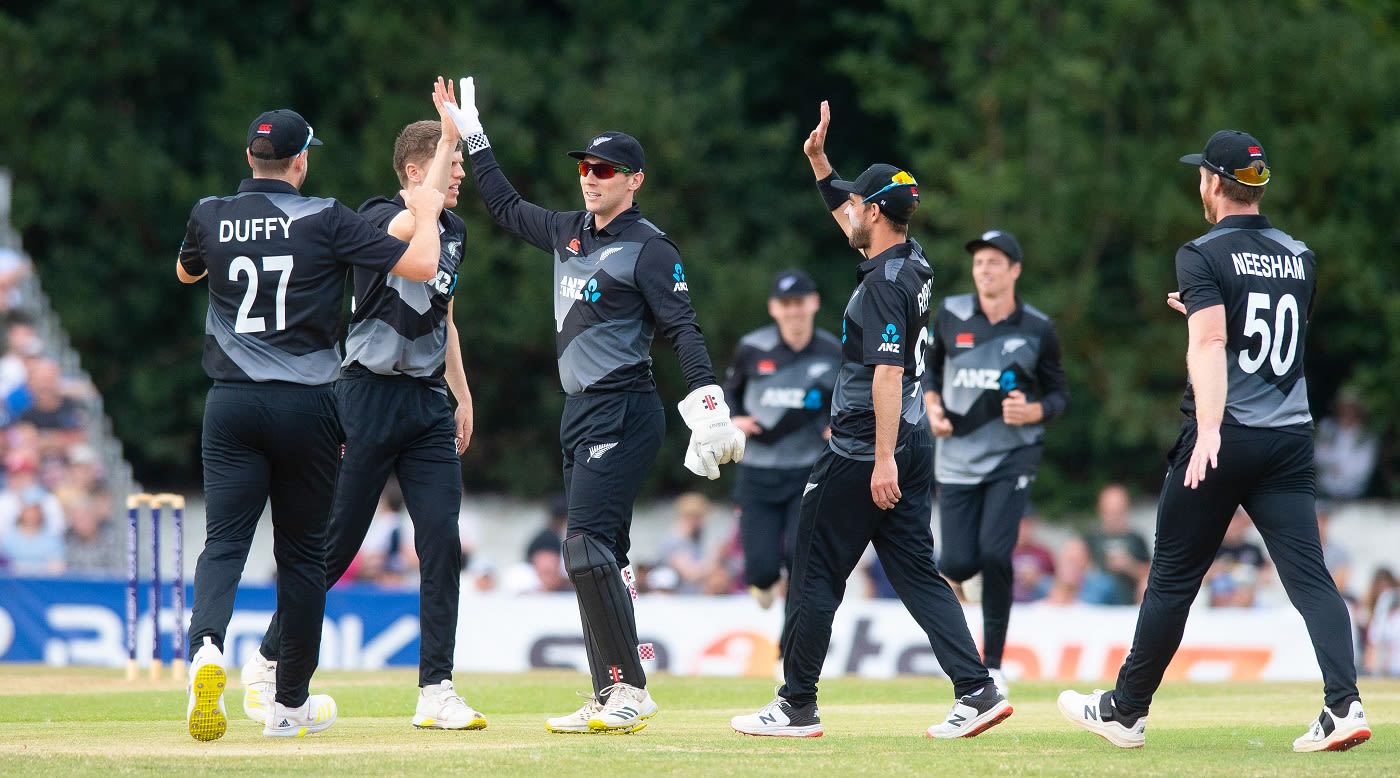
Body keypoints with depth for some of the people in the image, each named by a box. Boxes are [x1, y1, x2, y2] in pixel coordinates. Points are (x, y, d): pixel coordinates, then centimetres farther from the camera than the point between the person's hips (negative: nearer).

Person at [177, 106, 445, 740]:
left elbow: (186, 272, 27)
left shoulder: (210, 217, 4)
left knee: (224, 541, -3)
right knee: (302, 550, 10)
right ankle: (291, 703, 17)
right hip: (305, 404, -2)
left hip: (231, 404, 2)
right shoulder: (325, 220, -5)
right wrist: (426, 213, 11)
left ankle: (206, 646, -34)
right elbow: (421, 266, -8)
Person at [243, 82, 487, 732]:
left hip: (429, 400, 7)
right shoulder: (375, 218, -11)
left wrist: (462, 396, 22)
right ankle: (269, 662, 15)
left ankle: (435, 691, -2)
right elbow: (413, 225, -35)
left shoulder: (454, 232, 14)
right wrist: (448, 136, -27)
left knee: (442, 543, -4)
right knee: (336, 540, -2)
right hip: (369, 393, -7)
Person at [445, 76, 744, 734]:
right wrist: (472, 136, 32)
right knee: (598, 555, 6)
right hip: (580, 411, 9)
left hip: (623, 412, -9)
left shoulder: (649, 248, -8)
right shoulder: (567, 233, 16)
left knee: (587, 544, -18)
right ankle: (610, 696, 7)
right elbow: (505, 206, 32)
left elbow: (683, 330, -15)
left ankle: (629, 687, -18)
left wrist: (709, 411, -25)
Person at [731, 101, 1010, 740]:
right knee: (916, 571, 7)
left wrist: (883, 461, -28)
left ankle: (797, 706, 4)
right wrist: (818, 161, 25)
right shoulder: (913, 263, 11)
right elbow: (848, 217, 30)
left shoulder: (884, 281, -17)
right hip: (912, 444, 9)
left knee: (816, 572, 0)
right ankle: (977, 691, -3)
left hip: (866, 449, -9)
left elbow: (888, 373, -24)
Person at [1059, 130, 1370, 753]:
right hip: (1291, 438, 5)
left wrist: (1209, 429, -31)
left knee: (1173, 578, 6)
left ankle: (1125, 712, 17)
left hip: (1225, 437, -5)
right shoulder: (1301, 258, 13)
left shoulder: (1204, 256, -6)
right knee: (1309, 576, -3)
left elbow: (1210, 343, -21)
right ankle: (1344, 706, -20)